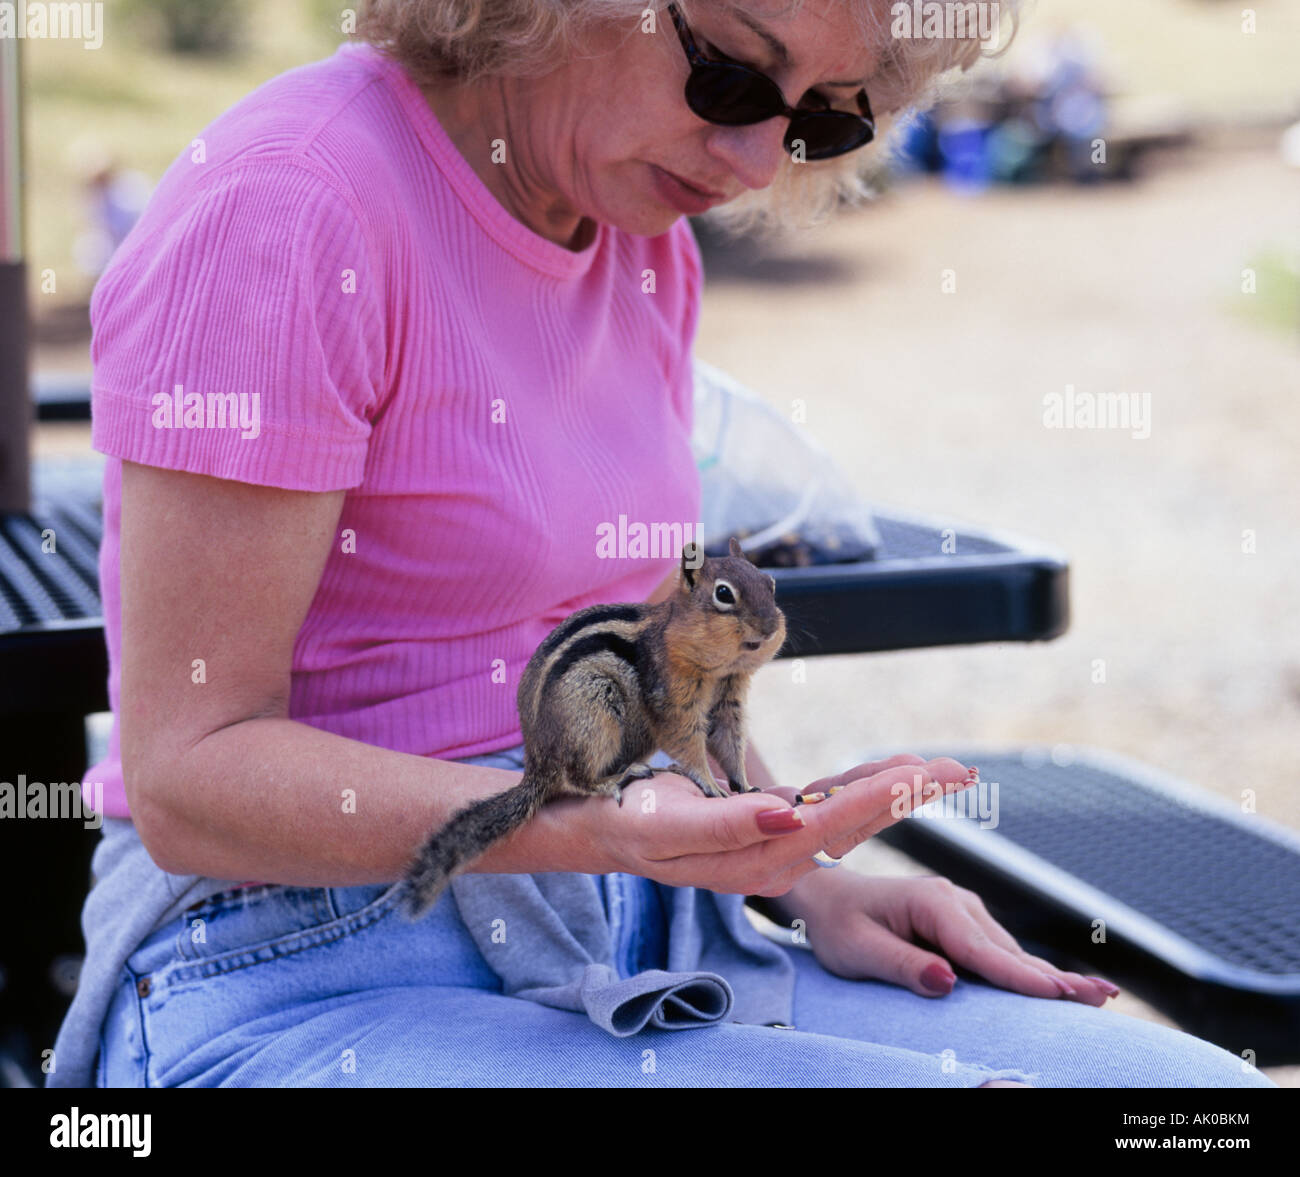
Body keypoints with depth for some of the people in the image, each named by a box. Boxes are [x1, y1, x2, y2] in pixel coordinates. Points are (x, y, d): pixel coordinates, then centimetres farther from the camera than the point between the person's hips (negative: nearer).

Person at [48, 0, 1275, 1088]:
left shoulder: (650, 247, 11)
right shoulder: (286, 207, -16)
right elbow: (191, 771, -17)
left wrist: (814, 885, 3)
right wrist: (596, 829, -31)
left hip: (622, 941, 8)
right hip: (307, 979, -7)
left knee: (1204, 1082, -8)